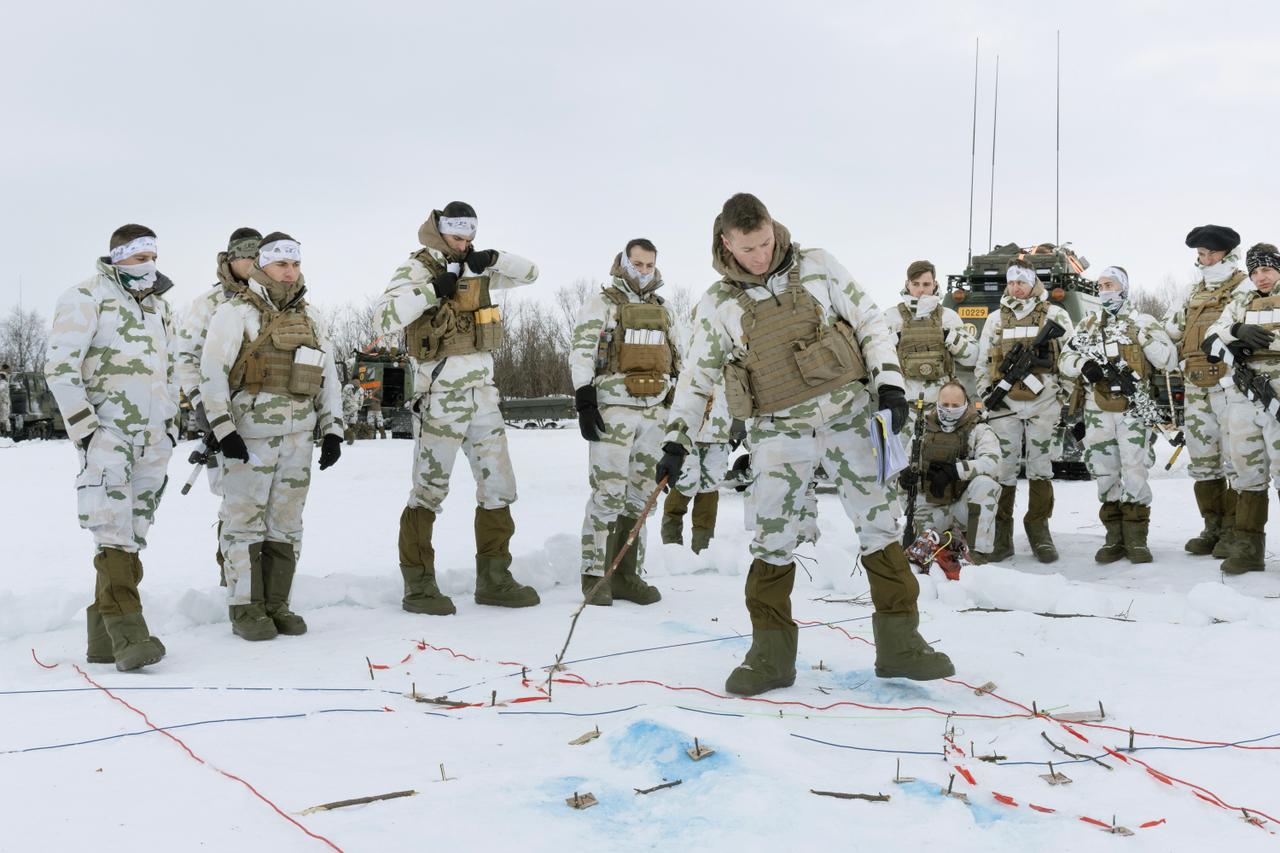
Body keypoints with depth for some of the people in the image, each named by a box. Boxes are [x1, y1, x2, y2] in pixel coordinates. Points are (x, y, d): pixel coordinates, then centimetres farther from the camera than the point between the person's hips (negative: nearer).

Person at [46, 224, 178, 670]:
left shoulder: (159, 305, 18)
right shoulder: (86, 298, -3)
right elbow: (60, 368, -9)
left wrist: (170, 424, 19)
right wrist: (84, 428, -14)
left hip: (152, 436, 7)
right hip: (105, 431, -7)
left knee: (133, 536, 5)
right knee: (114, 534, -15)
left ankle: (105, 639, 11)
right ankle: (128, 633, -18)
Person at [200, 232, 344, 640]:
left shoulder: (310, 318, 16)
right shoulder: (235, 312, -3)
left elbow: (328, 376, 18)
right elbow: (212, 373, -8)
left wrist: (332, 430, 11)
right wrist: (223, 430, -14)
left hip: (298, 436, 6)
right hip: (249, 435, -6)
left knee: (287, 525, 9)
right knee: (245, 522, -2)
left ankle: (276, 604, 18)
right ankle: (246, 610, 6)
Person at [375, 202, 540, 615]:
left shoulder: (476, 268, 12)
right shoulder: (417, 269, -7)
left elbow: (529, 273, 14)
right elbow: (385, 317, -20)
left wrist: (493, 259, -4)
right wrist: (431, 290, -25)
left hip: (482, 392, 7)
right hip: (440, 395, -7)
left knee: (499, 487, 10)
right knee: (429, 490, -1)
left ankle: (493, 580, 20)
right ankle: (418, 587, 8)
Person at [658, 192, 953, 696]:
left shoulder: (817, 266, 1)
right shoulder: (717, 303, 2)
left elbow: (869, 321, 6)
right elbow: (696, 375, 9)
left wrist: (888, 382, -5)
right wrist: (676, 439, 4)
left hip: (846, 413, 0)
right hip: (778, 430, 0)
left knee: (880, 522, 2)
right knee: (772, 539, -3)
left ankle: (899, 645, 13)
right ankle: (771, 654, 10)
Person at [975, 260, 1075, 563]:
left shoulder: (1055, 315, 7)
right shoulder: (996, 320, 14)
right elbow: (981, 362, 18)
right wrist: (986, 391, 7)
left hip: (1044, 403, -1)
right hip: (1004, 403, 1)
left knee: (1041, 467, 2)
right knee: (1002, 469, -2)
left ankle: (1039, 529, 13)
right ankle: (1001, 534, 4)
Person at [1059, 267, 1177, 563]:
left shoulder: (1143, 322, 4)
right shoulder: (1088, 325, 14)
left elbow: (1169, 361, -3)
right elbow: (1064, 360, 9)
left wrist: (1144, 337, -16)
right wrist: (1084, 365, -12)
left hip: (1134, 409, -3)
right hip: (1098, 410, 3)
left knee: (1134, 472, -8)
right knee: (1105, 474, 4)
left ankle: (1136, 538, 2)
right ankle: (1115, 537, 13)